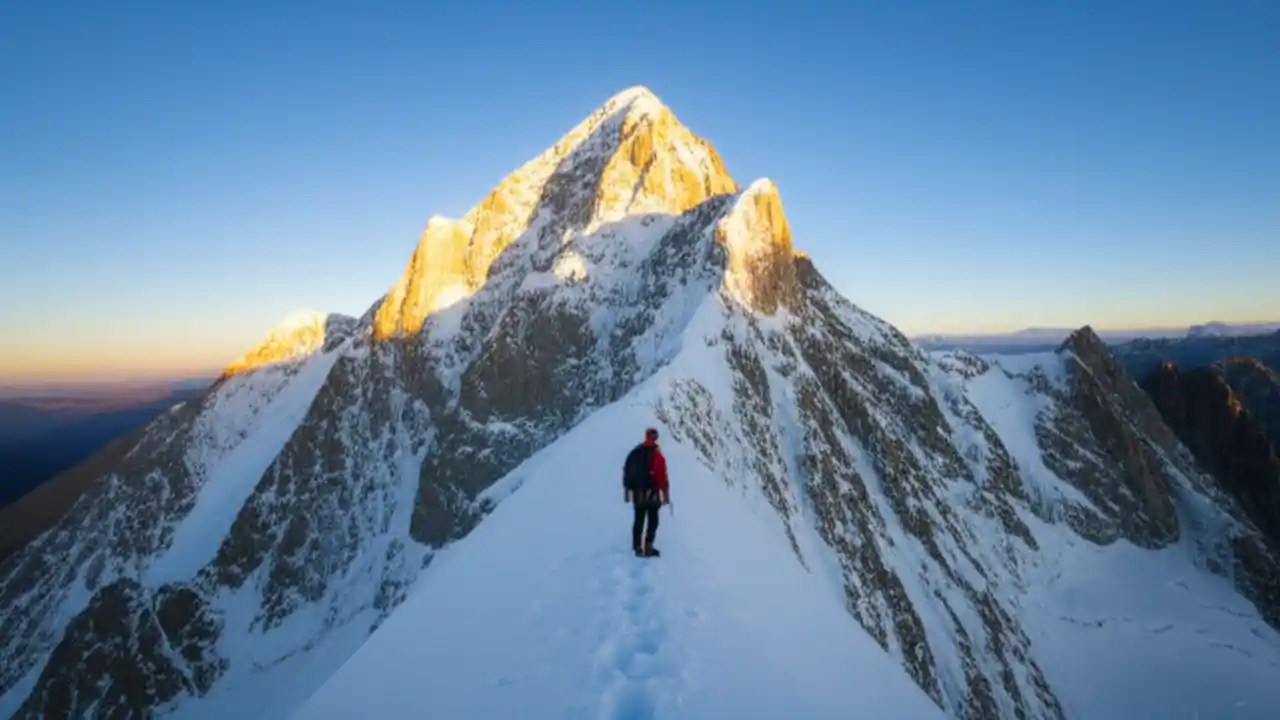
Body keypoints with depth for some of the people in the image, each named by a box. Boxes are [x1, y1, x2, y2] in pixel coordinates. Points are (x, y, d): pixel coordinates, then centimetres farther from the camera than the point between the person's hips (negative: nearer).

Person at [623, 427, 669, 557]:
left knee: (639, 520, 12)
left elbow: (627, 472, 9)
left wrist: (627, 490, 15)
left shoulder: (634, 453, 7)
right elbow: (662, 476, -12)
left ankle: (637, 547, 12)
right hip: (651, 492, -5)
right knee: (653, 521, 6)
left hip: (637, 492, 5)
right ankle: (648, 547, 0)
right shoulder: (657, 455, -10)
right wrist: (666, 494, -7)